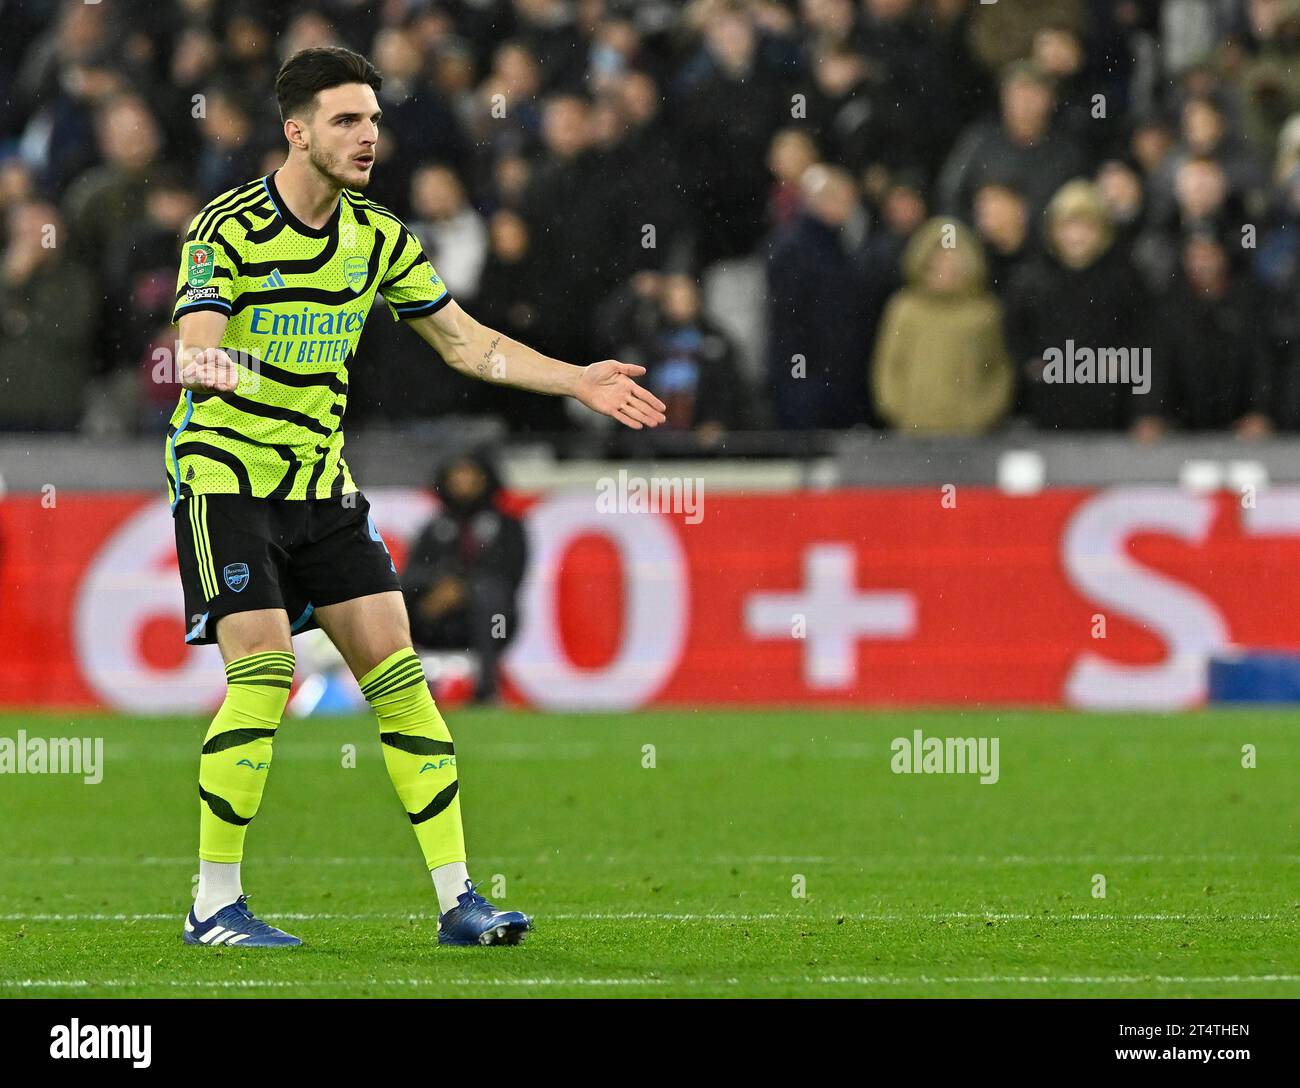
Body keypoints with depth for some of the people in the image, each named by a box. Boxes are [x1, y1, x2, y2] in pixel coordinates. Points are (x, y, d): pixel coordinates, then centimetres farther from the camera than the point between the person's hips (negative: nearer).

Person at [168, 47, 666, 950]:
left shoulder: (379, 239, 5)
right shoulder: (227, 231, -14)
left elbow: (466, 342, 13)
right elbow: (195, 355, -26)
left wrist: (579, 381, 4)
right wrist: (211, 366, -50)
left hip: (320, 482, 6)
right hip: (224, 473, -6)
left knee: (397, 670, -1)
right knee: (264, 673, -17)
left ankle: (457, 900, 1)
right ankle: (215, 904, -8)